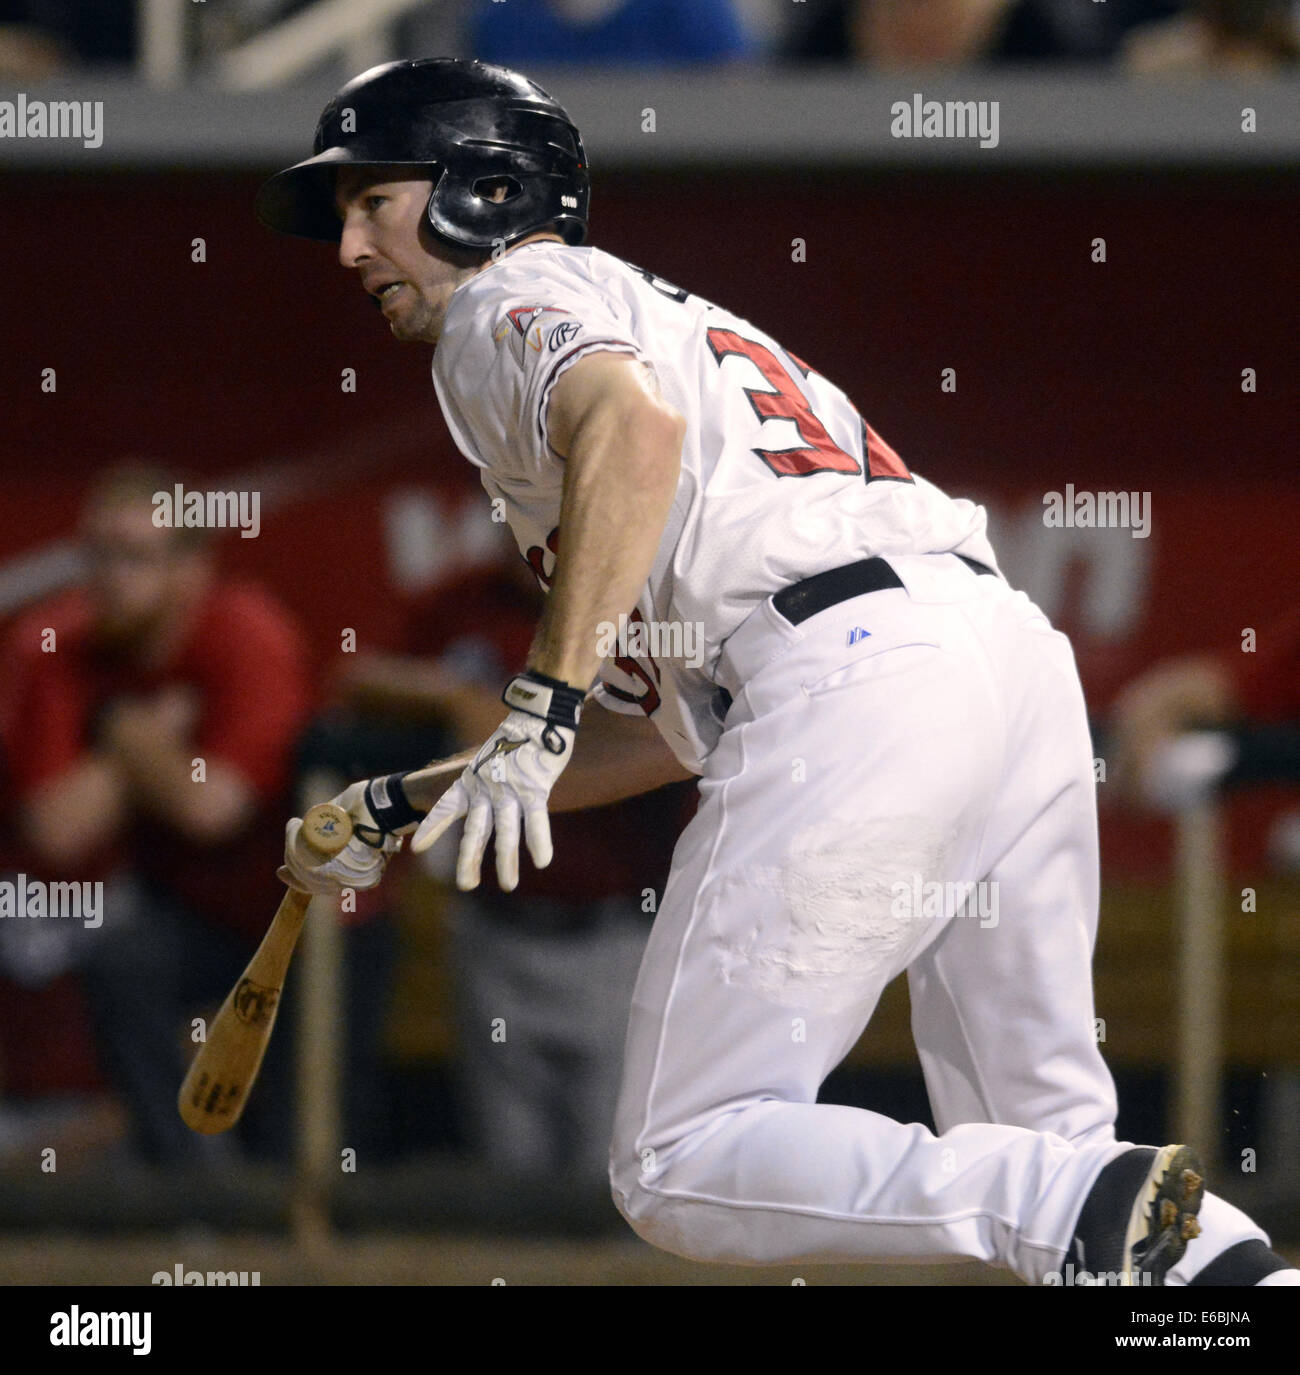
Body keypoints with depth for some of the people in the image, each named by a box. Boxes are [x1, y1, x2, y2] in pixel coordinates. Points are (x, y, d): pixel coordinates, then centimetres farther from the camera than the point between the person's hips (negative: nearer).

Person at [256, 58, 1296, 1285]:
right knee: (1043, 1144, 17)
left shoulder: (508, 303, 10)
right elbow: (663, 715, 36)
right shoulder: (663, 314, 37)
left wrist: (534, 723, -17)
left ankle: (1097, 1210, -25)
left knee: (682, 1168, -7)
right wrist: (406, 811, 38)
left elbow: (634, 425, -15)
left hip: (847, 671, -9)